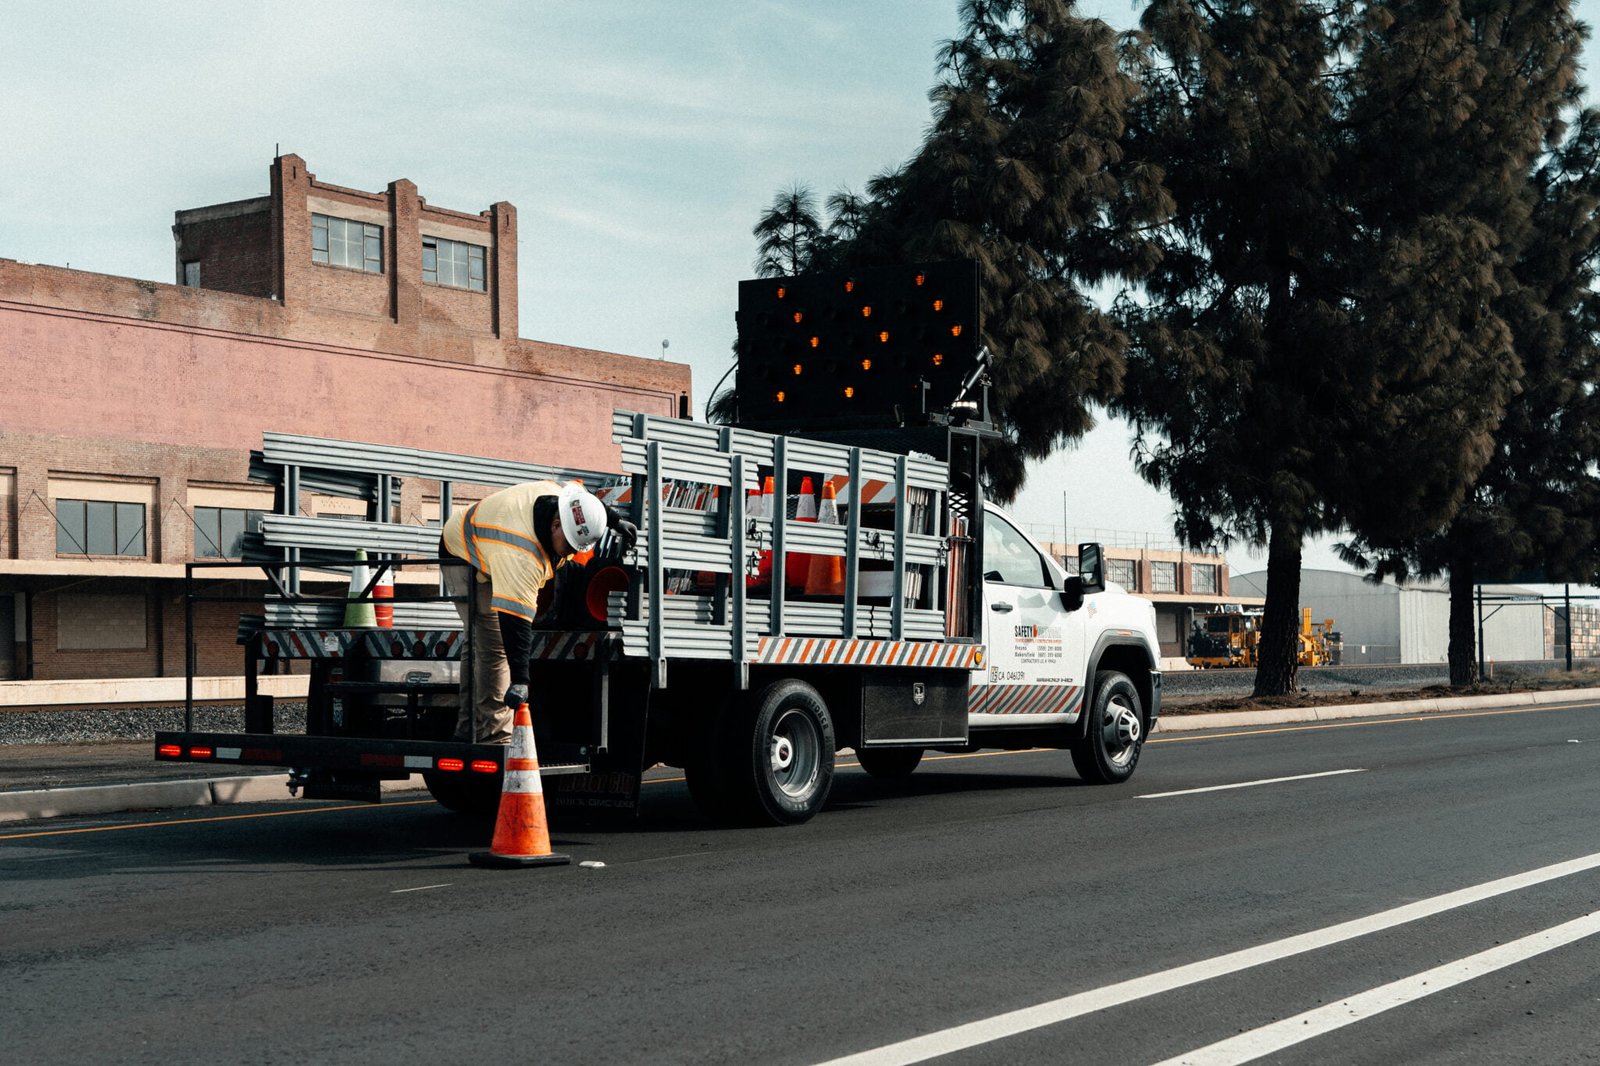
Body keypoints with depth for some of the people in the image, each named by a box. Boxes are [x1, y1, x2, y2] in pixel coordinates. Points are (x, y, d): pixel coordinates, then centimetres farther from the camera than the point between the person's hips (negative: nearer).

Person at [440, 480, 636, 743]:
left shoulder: (560, 495, -22)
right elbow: (515, 621, -48)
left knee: (479, 647, 14)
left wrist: (614, 519, 16)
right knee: (494, 649, -19)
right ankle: (494, 737, -18)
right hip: (465, 561, -9)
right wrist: (519, 680, -52)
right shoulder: (521, 554, -44)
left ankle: (468, 731, 21)